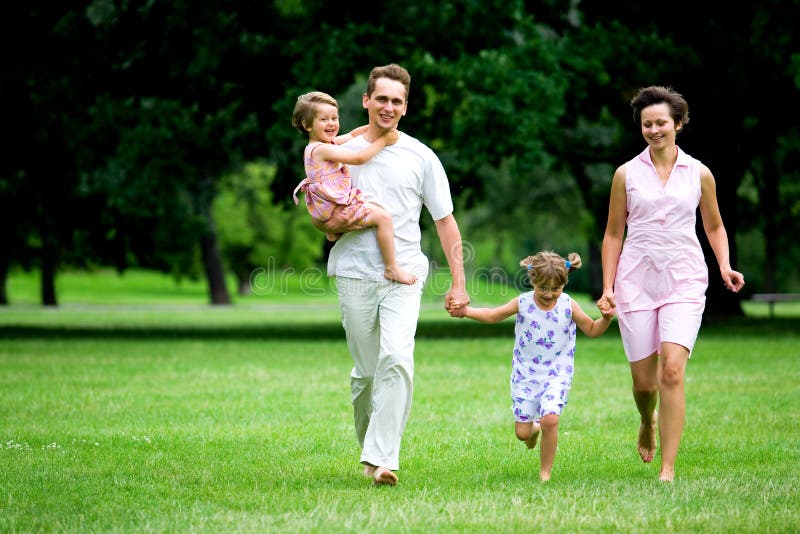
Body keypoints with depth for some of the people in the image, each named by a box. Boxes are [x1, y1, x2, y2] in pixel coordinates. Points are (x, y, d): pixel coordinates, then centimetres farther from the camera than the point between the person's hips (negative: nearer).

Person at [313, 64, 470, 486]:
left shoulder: (420, 157, 6)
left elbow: (445, 222, 9)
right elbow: (318, 217, 14)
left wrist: (458, 284, 2)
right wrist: (335, 224, -11)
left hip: (404, 276, -1)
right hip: (355, 276, 1)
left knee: (397, 360, -20)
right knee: (366, 372, 4)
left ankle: (383, 459, -23)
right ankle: (368, 449, 25)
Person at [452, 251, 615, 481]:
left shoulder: (569, 307, -7)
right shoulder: (523, 303, -5)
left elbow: (592, 330, 6)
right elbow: (493, 315, 7)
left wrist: (606, 318, -14)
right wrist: (466, 311, -7)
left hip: (557, 374, -2)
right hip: (525, 374, 2)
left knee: (550, 418, -24)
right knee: (522, 432, 1)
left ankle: (545, 472, -6)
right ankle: (534, 429, 41)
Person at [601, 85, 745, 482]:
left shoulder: (699, 174, 6)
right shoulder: (627, 174, 5)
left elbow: (714, 227, 18)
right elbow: (613, 233, 11)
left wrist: (724, 265, 1)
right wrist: (607, 287, 5)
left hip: (684, 282, -1)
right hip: (636, 281, 1)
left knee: (672, 370, -18)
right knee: (643, 379, 4)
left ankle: (667, 468, -15)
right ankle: (648, 423, 41)